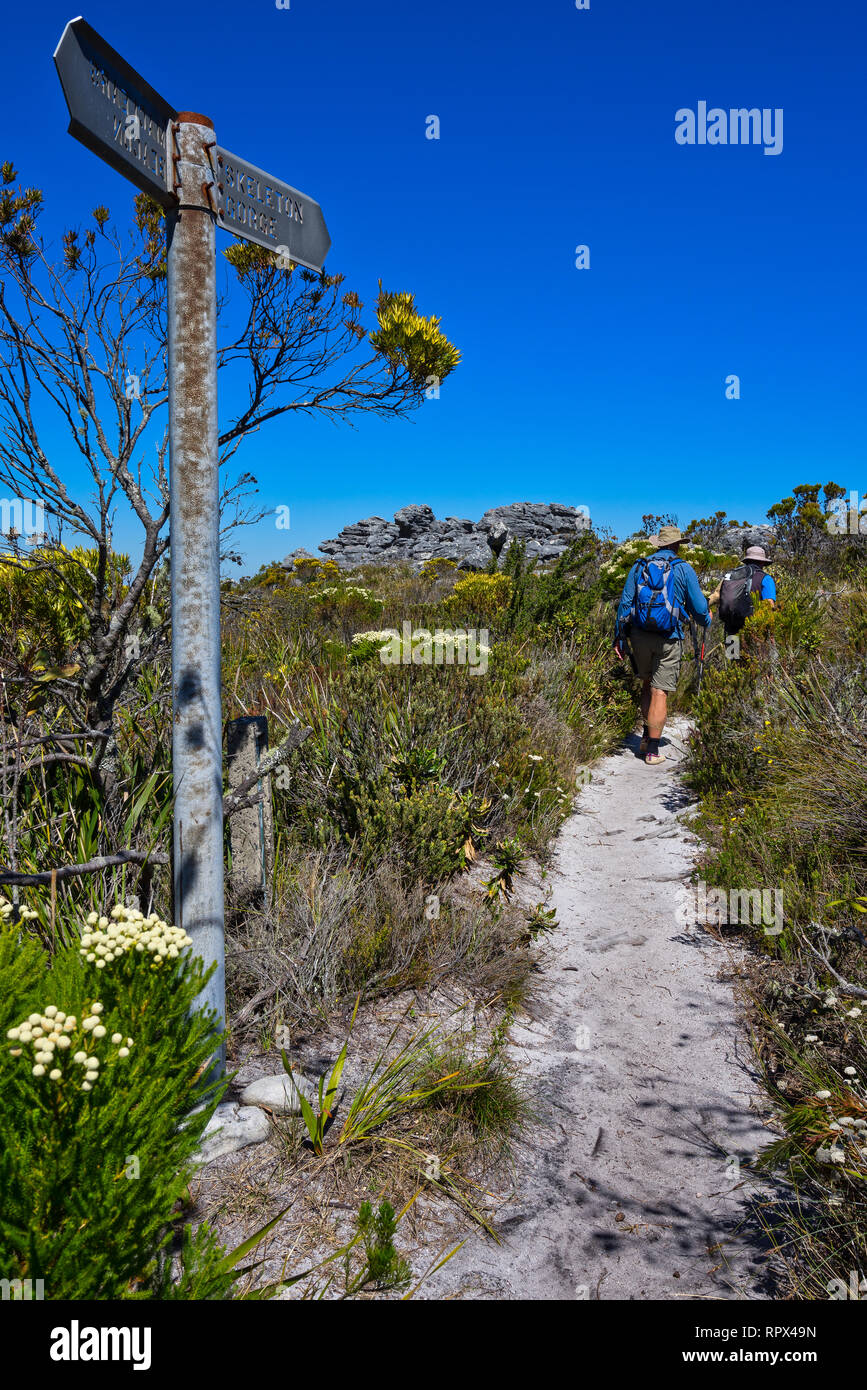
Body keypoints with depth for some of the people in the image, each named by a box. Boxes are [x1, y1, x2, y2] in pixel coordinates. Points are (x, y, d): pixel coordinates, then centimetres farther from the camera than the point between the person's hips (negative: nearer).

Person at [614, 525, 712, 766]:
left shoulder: (639, 567, 7)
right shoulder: (684, 569, -1)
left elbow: (625, 602, 5)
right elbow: (698, 606, 2)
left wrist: (619, 636, 10)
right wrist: (706, 620, 24)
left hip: (639, 635, 3)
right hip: (668, 638, -3)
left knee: (648, 684, 22)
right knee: (660, 692, -2)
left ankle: (647, 736, 22)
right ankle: (652, 750, -1)